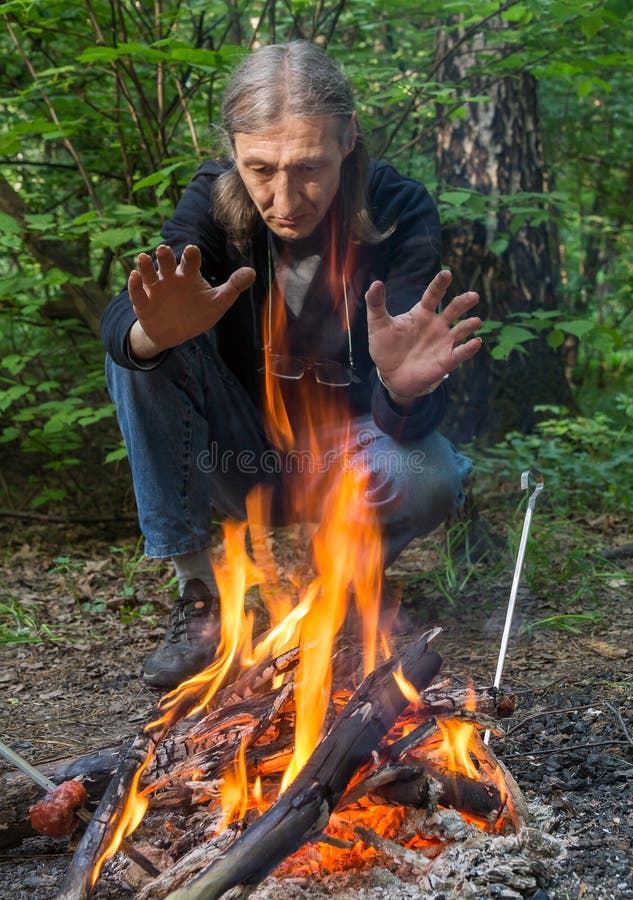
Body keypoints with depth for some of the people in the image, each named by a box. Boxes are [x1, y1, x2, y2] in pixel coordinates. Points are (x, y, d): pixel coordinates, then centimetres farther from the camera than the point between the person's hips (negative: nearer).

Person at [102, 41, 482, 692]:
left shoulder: (399, 210, -19)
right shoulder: (215, 199, -14)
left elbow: (399, 418, -28)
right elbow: (120, 321, -30)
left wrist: (404, 389, -52)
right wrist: (152, 330, -54)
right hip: (244, 454, 2)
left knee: (431, 479, -34)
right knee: (140, 349, -24)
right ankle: (197, 594, -15)